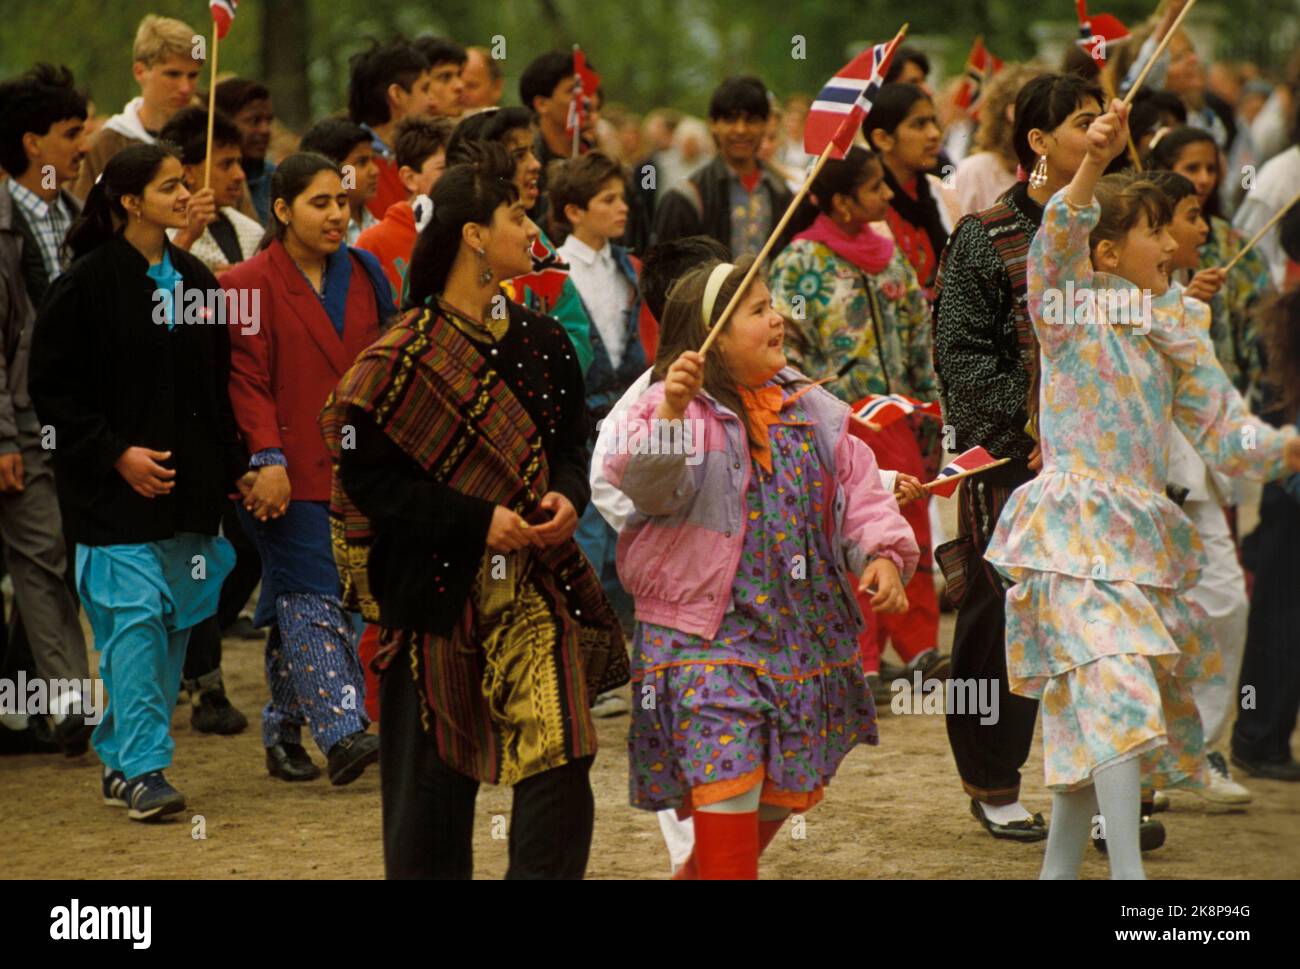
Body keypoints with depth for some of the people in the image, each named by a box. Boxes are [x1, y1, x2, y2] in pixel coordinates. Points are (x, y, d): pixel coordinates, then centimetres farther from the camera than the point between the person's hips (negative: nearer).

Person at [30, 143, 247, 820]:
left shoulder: (195, 280, 11)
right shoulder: (89, 283, -8)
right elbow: (50, 388, -7)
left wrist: (232, 469, 12)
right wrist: (116, 454, -13)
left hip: (188, 485, 6)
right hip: (116, 487, -6)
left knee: (174, 623, 6)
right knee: (135, 615, -12)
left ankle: (121, 758, 16)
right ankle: (141, 770, -9)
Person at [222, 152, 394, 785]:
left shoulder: (363, 276, 13)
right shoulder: (250, 286, -3)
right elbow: (246, 380, -7)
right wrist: (268, 459, -17)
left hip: (349, 470, 5)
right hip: (287, 474, -5)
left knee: (295, 605, 9)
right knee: (311, 601, -12)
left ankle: (283, 732, 16)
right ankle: (342, 734, -20)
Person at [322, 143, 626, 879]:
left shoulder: (542, 342, 5)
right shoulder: (408, 355, -11)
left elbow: (572, 441, 17)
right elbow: (367, 471, -12)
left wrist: (567, 496, -6)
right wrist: (479, 521, -16)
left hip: (535, 585, 4)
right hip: (437, 592, -4)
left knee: (561, 763, -8)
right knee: (434, 781, 6)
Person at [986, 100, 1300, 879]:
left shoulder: (1175, 337, 13)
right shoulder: (1070, 312, -3)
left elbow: (1224, 433, 9)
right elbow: (1058, 243, -24)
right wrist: (1093, 164, -40)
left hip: (1140, 536, 7)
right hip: (1076, 527, -7)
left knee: (1094, 711, 10)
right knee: (1117, 686, -20)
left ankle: (1061, 865, 21)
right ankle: (1127, 871, -24)